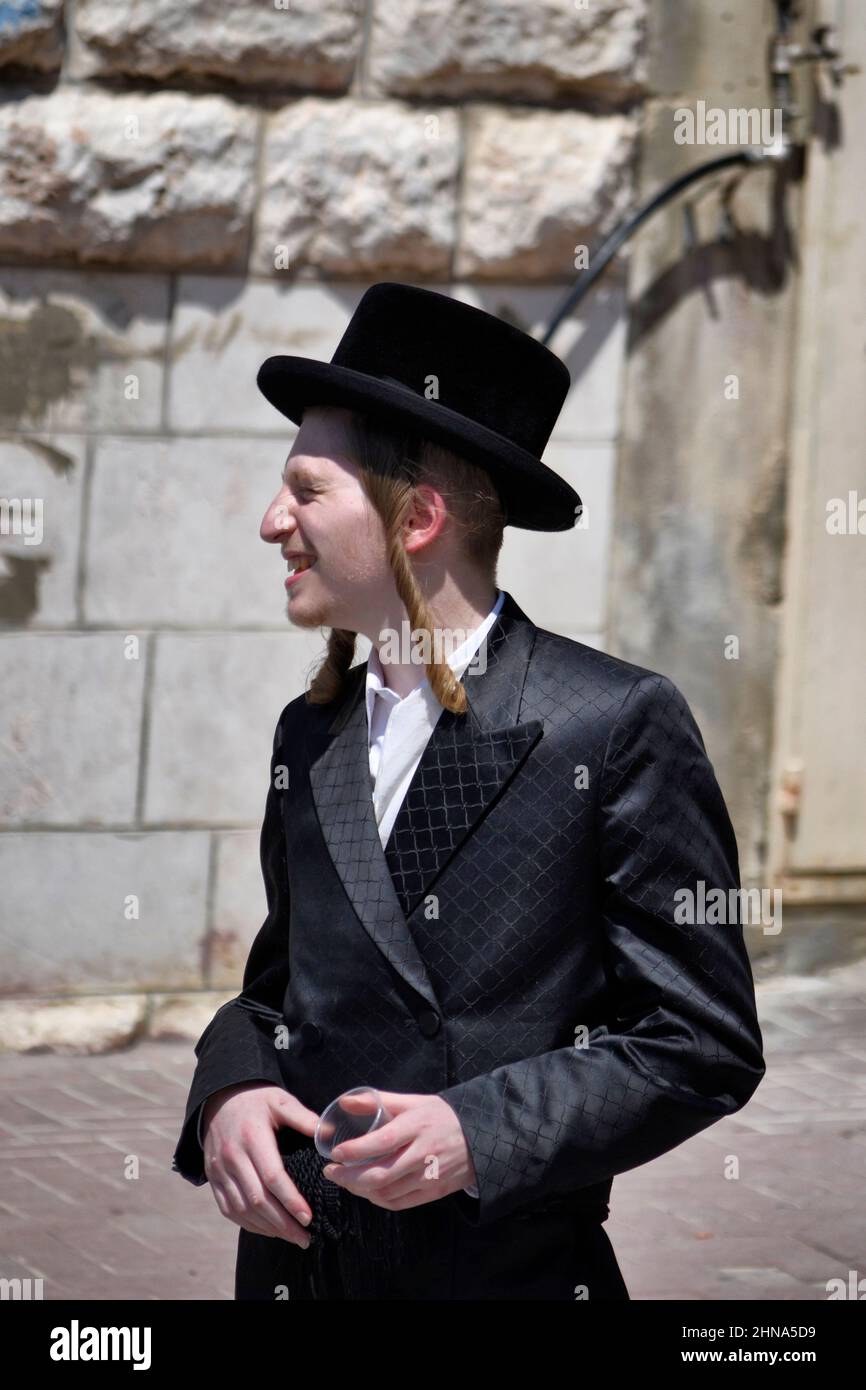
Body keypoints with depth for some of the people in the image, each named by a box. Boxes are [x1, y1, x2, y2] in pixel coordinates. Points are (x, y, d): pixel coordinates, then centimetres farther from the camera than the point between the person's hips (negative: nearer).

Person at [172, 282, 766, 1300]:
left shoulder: (618, 723, -10)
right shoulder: (308, 737, 9)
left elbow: (706, 1044, -10)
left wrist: (482, 1132, -21)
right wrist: (227, 1089, -4)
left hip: (517, 1270, -5)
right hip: (298, 1264, 6)